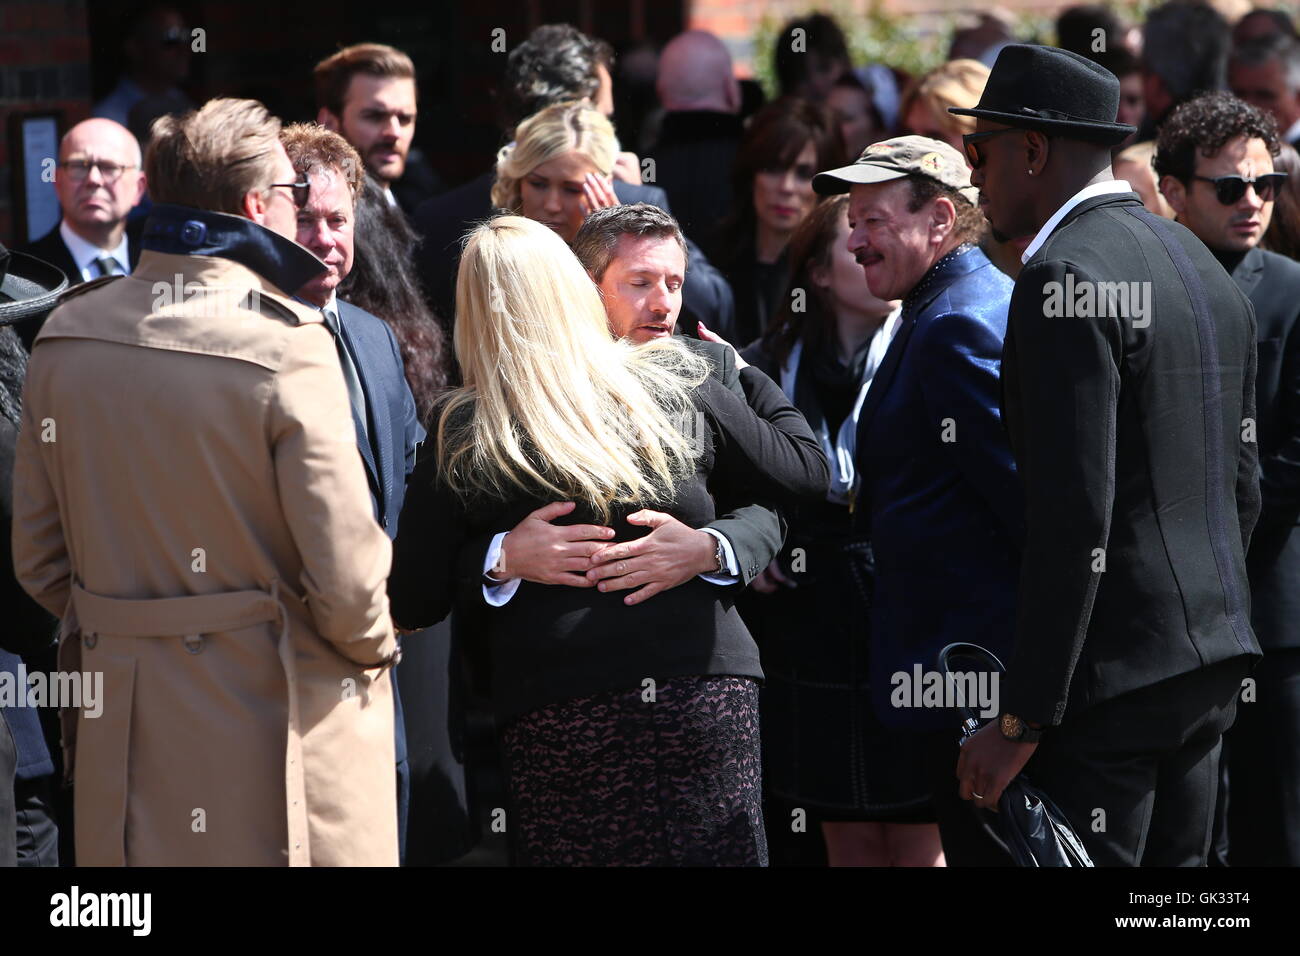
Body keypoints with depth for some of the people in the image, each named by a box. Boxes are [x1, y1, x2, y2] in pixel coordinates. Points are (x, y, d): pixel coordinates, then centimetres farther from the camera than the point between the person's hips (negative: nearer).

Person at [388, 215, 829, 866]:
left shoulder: (463, 437, -2)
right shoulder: (677, 382, 3)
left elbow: (414, 604, 0)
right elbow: (805, 470, 14)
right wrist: (748, 374, 30)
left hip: (557, 712, -1)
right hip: (706, 688, 2)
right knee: (718, 853, 9)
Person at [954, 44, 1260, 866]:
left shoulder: (1066, 278, -14)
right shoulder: (1205, 269, 15)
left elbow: (1073, 519, -20)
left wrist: (1021, 721, -18)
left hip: (1110, 673, -9)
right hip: (1211, 658, 9)